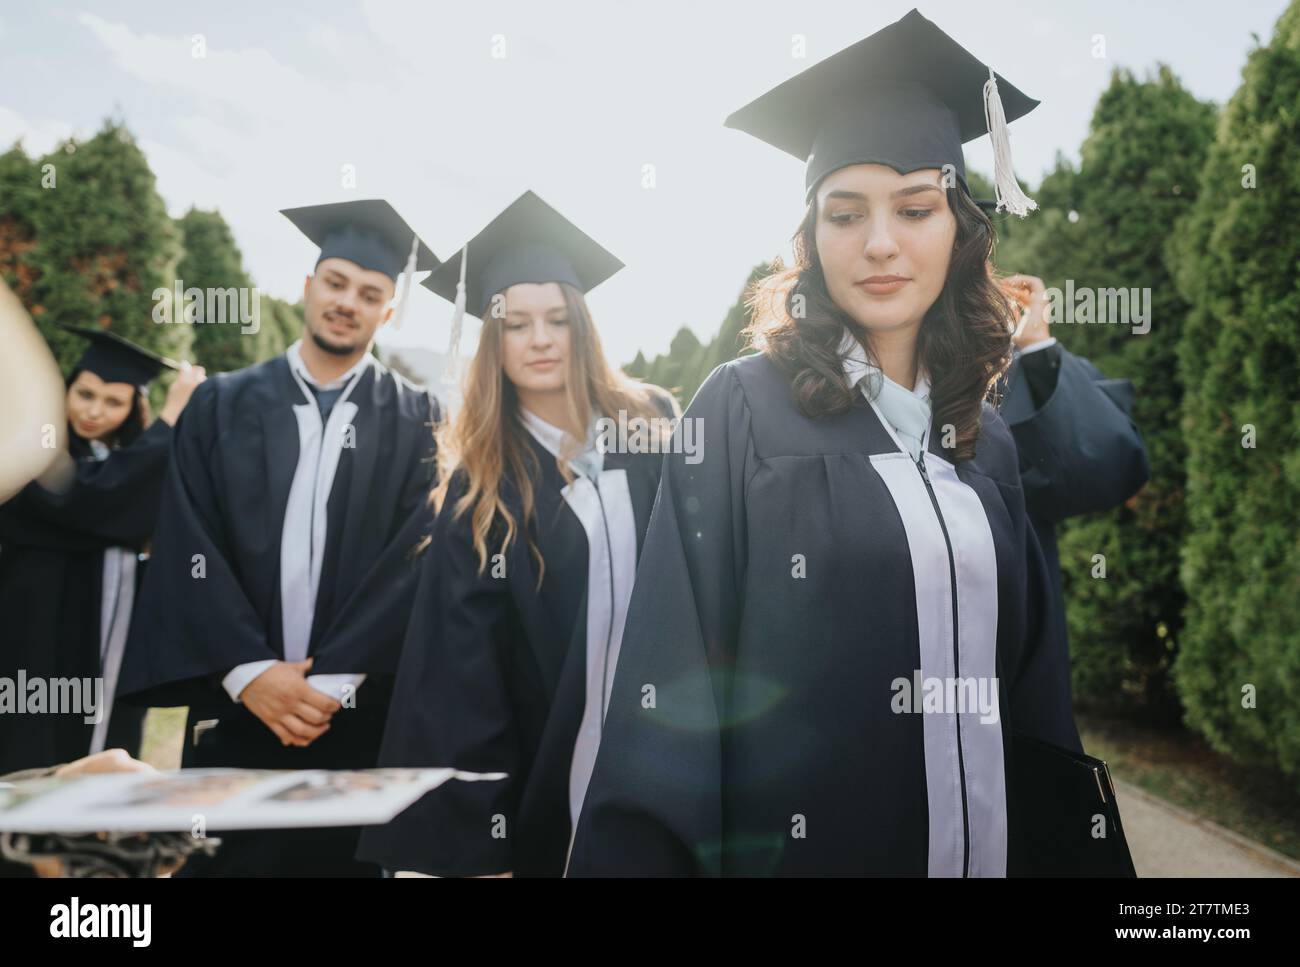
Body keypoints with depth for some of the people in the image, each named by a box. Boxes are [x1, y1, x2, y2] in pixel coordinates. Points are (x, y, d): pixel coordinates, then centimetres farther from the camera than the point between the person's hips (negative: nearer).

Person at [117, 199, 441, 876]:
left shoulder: (417, 421, 4)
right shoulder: (220, 406, 7)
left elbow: (415, 562, -6)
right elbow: (188, 551, -2)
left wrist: (334, 680, -15)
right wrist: (250, 672, -13)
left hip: (362, 717, -1)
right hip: (232, 710, 1)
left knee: (344, 855, 9)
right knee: (218, 857, 10)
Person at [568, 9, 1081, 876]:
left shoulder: (986, 443, 7)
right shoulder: (744, 410, -8)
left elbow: (1031, 677, 11)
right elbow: (673, 673, -11)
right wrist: (646, 853, -15)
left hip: (981, 843, 5)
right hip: (791, 840, -5)